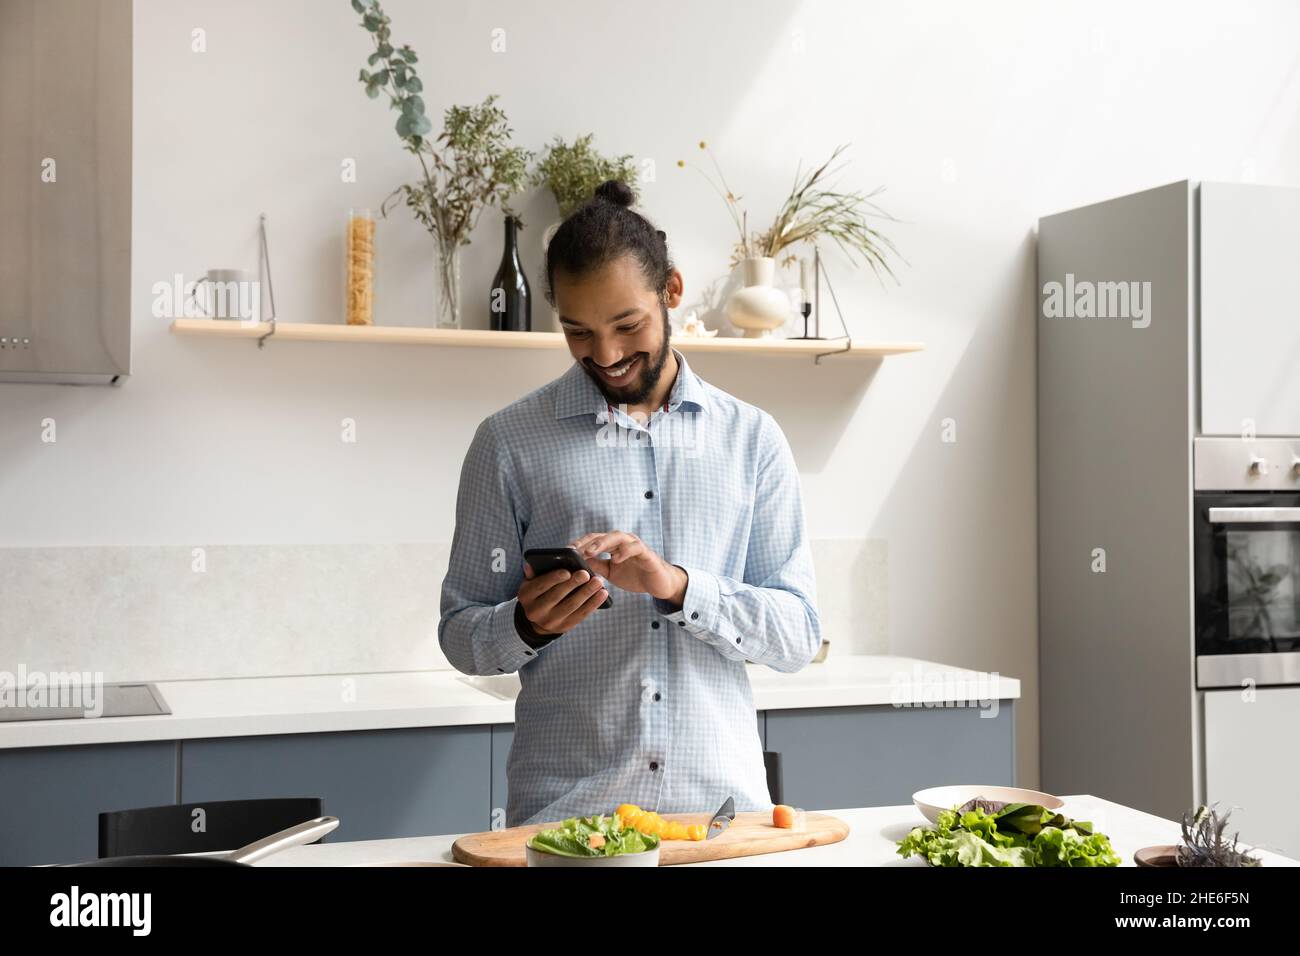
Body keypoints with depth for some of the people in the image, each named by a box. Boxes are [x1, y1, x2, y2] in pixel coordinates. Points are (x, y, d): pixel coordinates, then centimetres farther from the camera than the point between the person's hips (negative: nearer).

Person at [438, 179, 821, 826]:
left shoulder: (752, 439, 4)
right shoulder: (509, 442, 1)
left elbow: (798, 635, 0)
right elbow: (460, 634, 4)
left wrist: (678, 585, -16)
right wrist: (528, 625, -17)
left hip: (722, 798, 1)